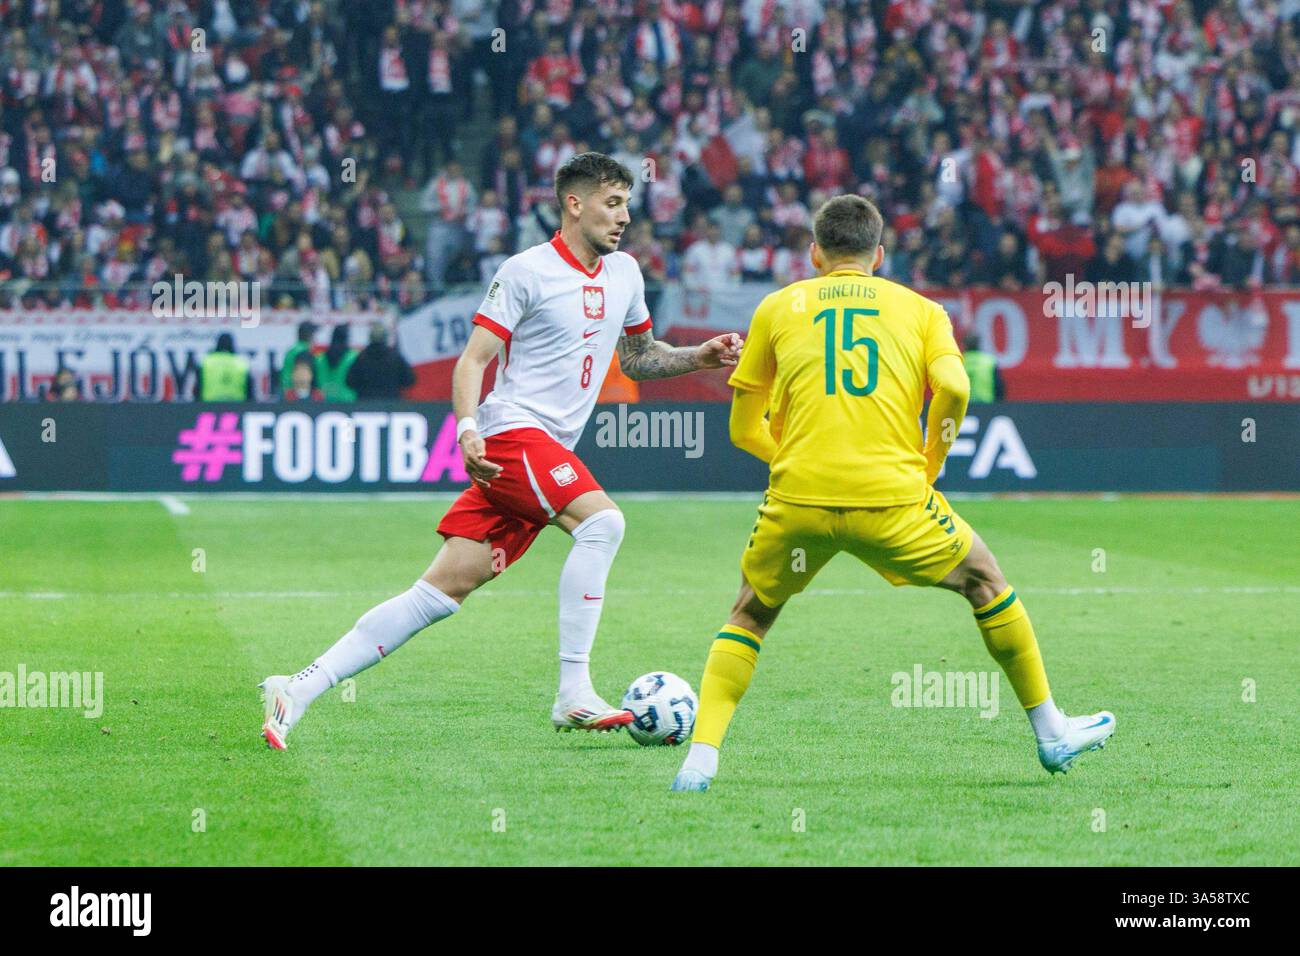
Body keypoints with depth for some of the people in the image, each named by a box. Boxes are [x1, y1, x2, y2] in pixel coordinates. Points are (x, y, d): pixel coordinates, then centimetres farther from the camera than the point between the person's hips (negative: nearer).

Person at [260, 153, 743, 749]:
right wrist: (467, 428, -23)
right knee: (601, 520, -28)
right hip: (513, 432, -7)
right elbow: (473, 359, -7)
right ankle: (573, 694, -27)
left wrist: (701, 357, 14)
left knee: (444, 591, 1)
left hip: (548, 452, 7)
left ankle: (297, 689, 1)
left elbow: (638, 360, 30)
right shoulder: (527, 271, -6)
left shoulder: (624, 274, 16)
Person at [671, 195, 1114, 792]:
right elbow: (953, 388, -5)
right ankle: (1050, 732, 30)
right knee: (985, 583, 24)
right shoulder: (919, 309, 15)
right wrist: (929, 469, 10)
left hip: (798, 498, 1)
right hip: (892, 498, -1)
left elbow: (744, 431, 18)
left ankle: (701, 755, 5)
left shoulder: (778, 308, 17)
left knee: (751, 614, 24)